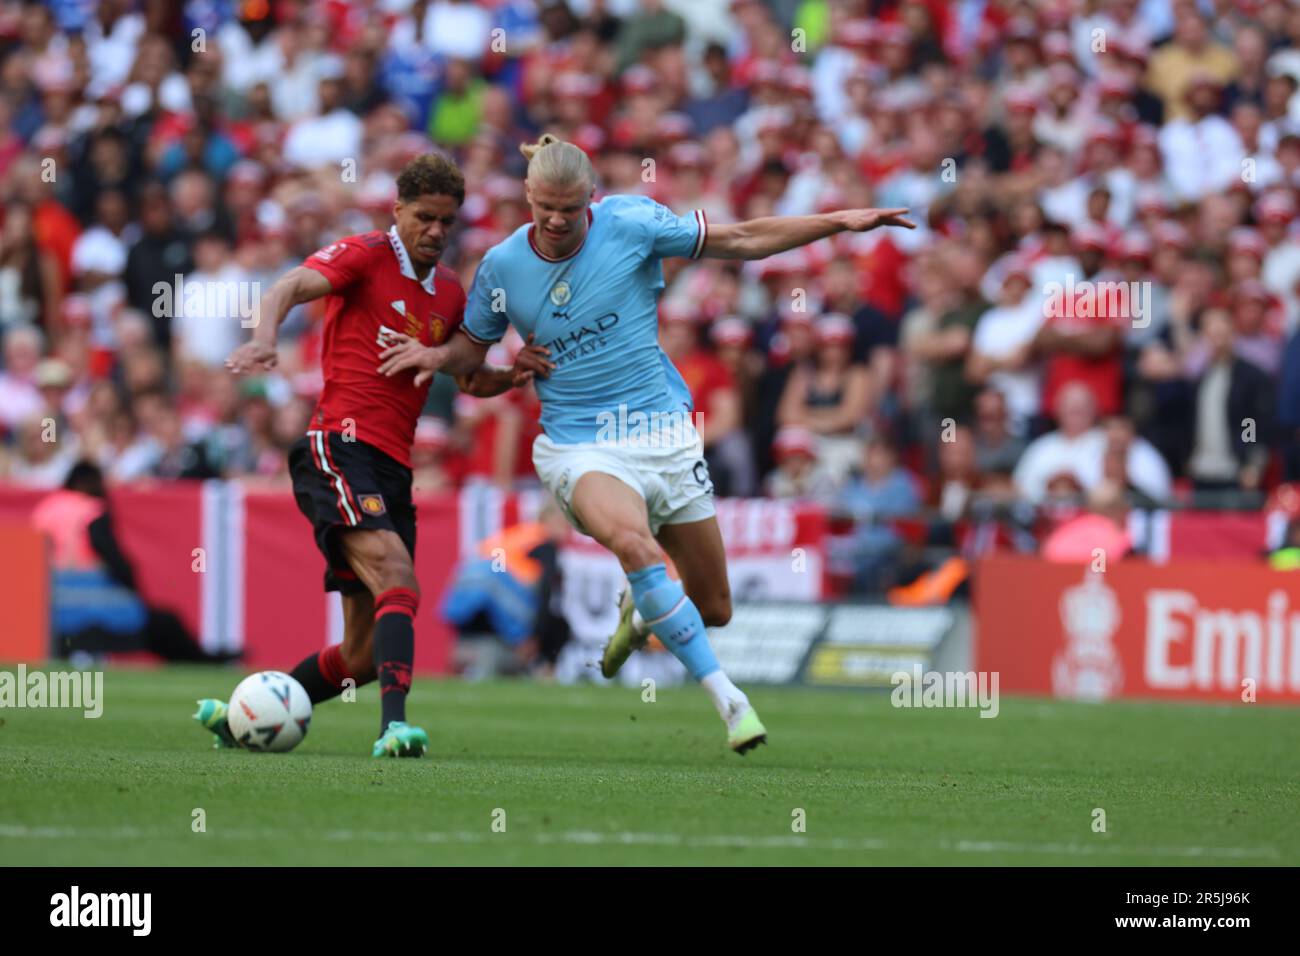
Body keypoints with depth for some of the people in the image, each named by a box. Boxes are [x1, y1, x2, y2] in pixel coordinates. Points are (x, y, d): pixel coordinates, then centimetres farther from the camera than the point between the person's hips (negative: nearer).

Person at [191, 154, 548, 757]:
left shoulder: (450, 292, 18)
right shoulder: (366, 255, -1)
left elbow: (467, 378, 29)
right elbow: (293, 287, -17)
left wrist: (510, 377, 7)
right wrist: (264, 339, -38)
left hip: (393, 471, 7)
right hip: (339, 448, -7)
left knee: (364, 657, 6)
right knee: (397, 577, -30)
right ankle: (394, 724, -41)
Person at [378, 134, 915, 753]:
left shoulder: (630, 222, -6)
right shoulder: (502, 266, -1)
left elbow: (742, 240, 1)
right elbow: (474, 345, 16)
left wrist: (839, 222, -4)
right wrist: (438, 356, -7)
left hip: (664, 433, 2)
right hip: (579, 444, -2)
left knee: (713, 607, 5)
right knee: (633, 540, -36)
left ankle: (641, 610, 44)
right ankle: (726, 697, -31)